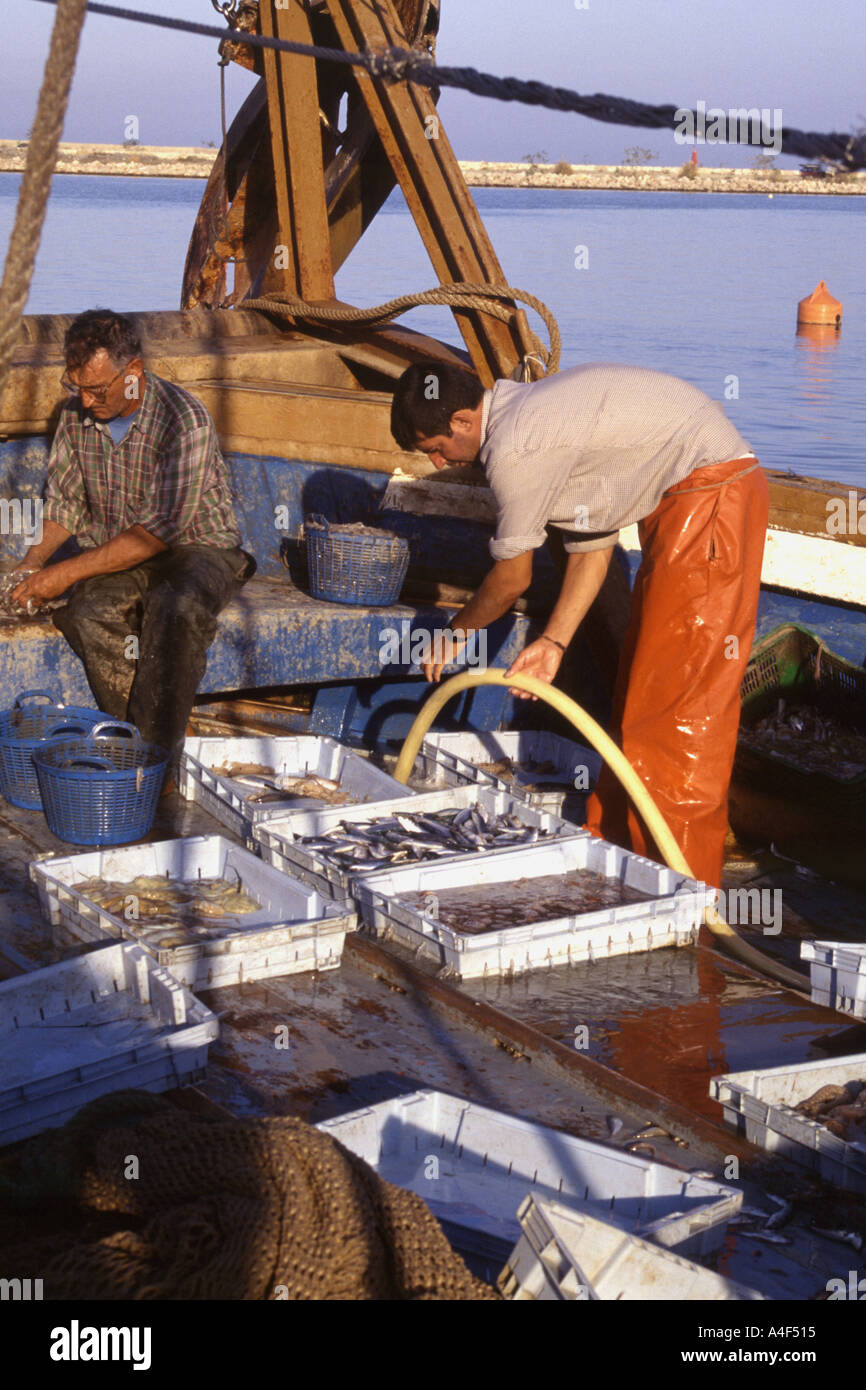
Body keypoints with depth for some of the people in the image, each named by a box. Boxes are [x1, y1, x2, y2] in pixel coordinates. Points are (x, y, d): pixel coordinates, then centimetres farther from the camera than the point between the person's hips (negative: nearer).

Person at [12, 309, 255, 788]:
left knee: (176, 611, -38)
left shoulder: (184, 420, -22)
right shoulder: (77, 415, -1)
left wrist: (67, 572, -26)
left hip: (196, 547, -4)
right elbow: (63, 503, 11)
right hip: (113, 556, 4)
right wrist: (34, 560, -8)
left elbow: (158, 532, -24)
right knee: (90, 615, -31)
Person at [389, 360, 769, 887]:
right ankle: (616, 842, 22)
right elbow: (593, 546, 16)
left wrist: (457, 633, 14)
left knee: (681, 694, -9)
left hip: (710, 497, -10)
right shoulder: (530, 412, 14)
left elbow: (512, 578, -4)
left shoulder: (514, 449, -17)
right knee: (638, 688, 14)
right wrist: (554, 641, 13)